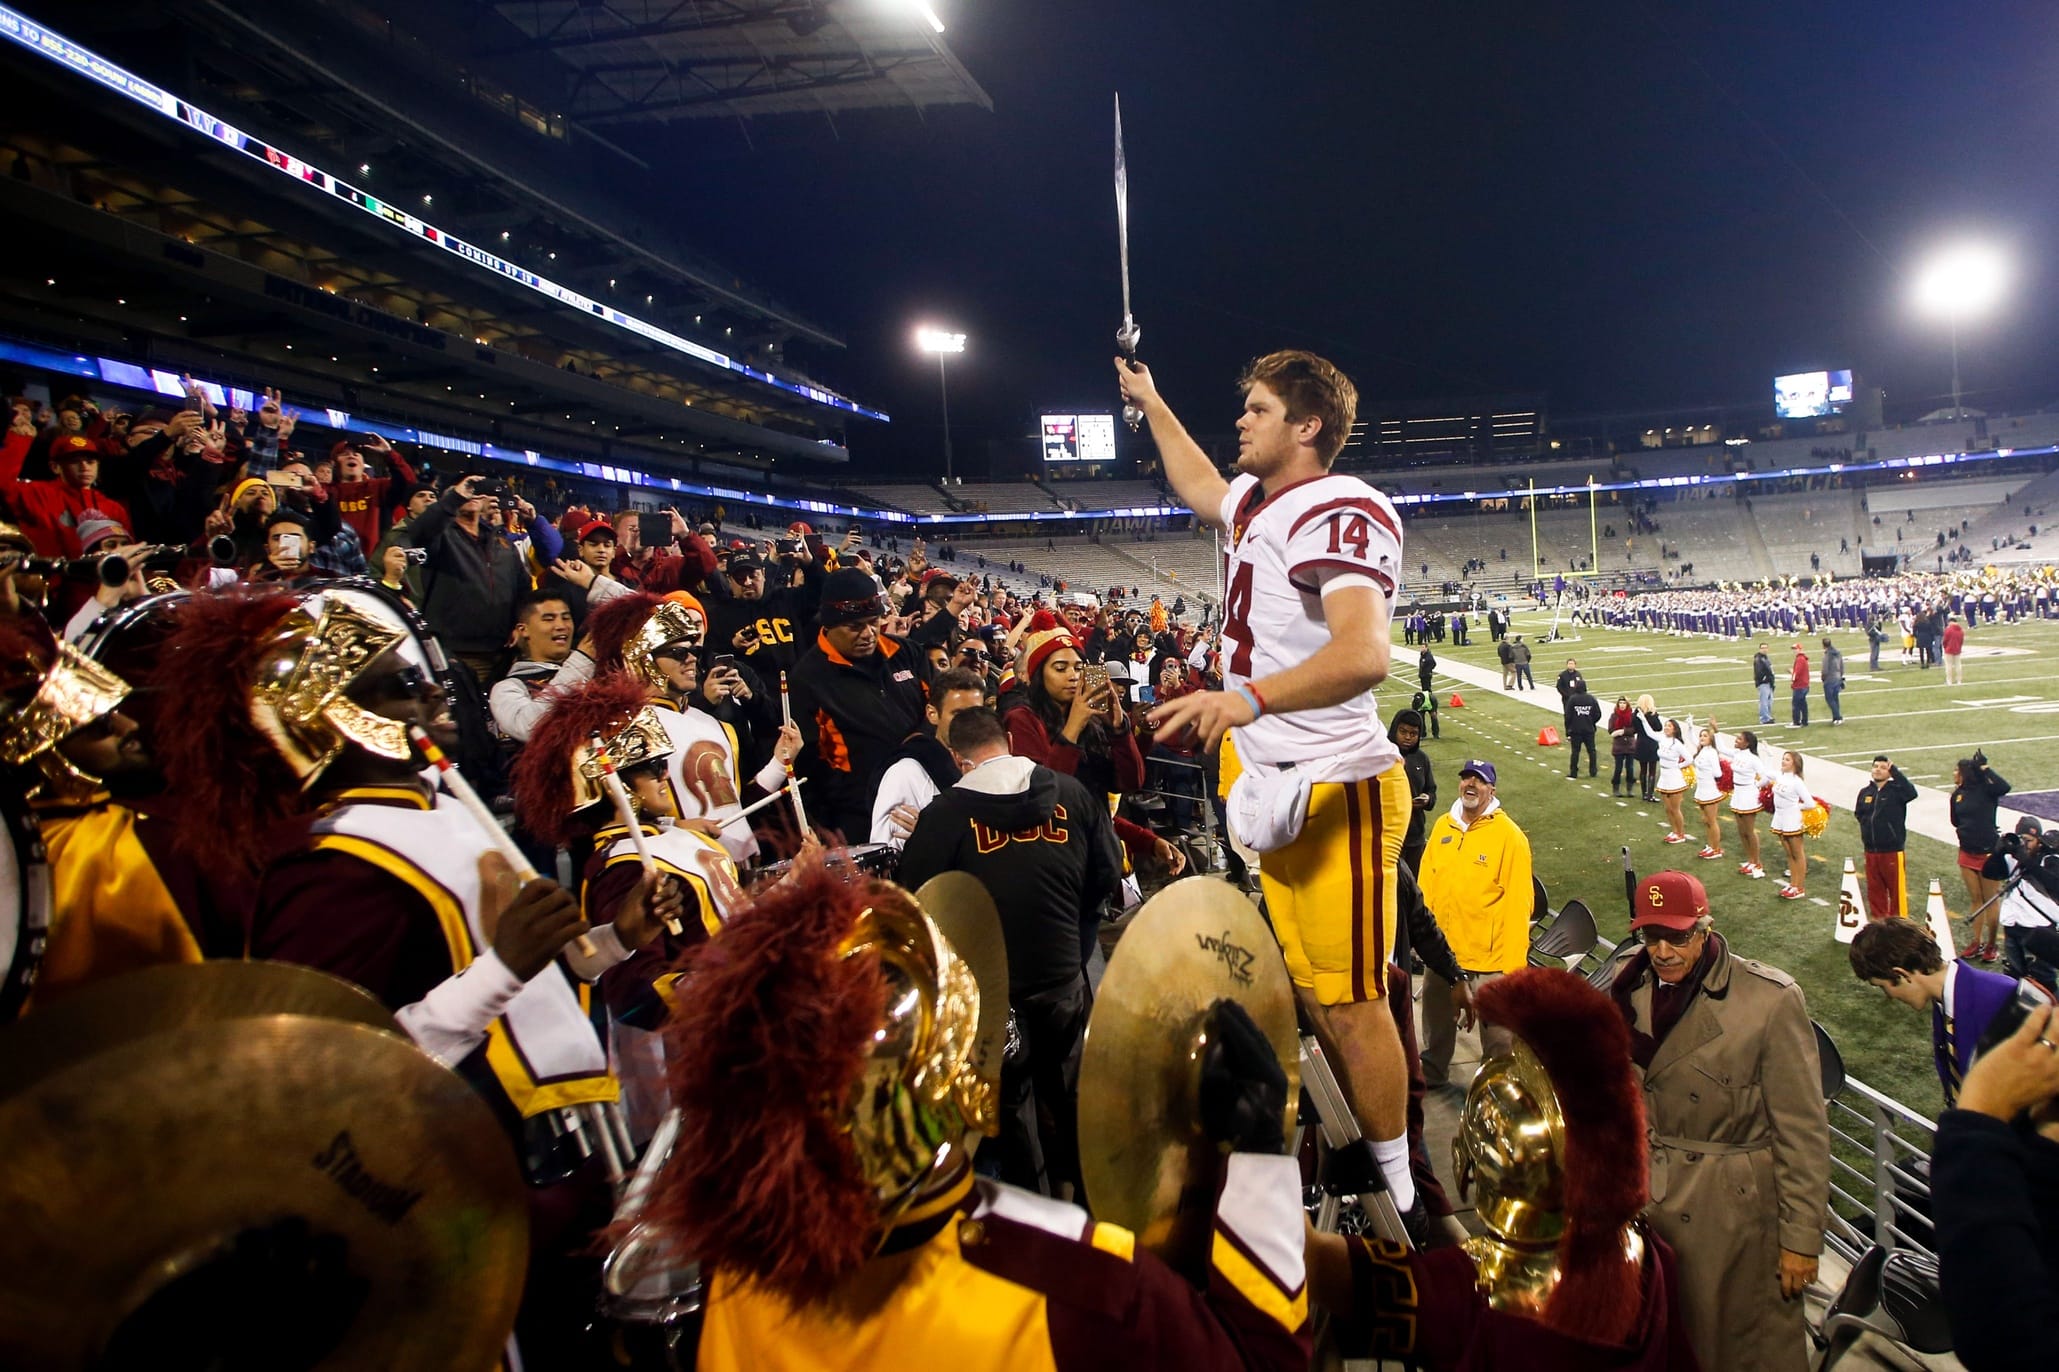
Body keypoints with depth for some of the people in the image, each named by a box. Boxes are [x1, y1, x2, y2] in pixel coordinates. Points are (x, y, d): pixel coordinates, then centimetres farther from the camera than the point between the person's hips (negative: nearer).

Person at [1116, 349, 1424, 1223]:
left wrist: (1248, 697, -45)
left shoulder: (1342, 512, -17)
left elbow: (1364, 655, -32)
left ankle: (1397, 1188, 15)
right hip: (1271, 785, 9)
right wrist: (1150, 403, 43)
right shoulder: (1259, 500, 13)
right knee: (1311, 992, 14)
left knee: (1350, 1001, -1)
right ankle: (1362, 1152, 28)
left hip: (1336, 793, -9)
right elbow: (1200, 489, 38)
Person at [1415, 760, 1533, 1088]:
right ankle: (1432, 1073, 42)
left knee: (1496, 1033, 5)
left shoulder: (1509, 835, -11)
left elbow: (1519, 902, -13)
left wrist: (1511, 963, -15)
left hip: (1488, 957, -5)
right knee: (1437, 1020, 22)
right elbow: (1425, 883, 8)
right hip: (1441, 950, 5)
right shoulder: (1442, 826, 4)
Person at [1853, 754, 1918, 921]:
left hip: (1893, 851, -5)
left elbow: (1911, 792, -30)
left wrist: (1894, 771, -28)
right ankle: (1878, 921, 24)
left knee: (1897, 889, 3)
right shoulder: (1865, 792, 6)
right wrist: (1868, 827, 2)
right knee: (1874, 889, 13)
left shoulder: (1897, 790, -8)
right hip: (1871, 851, 5)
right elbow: (1858, 813, 17)